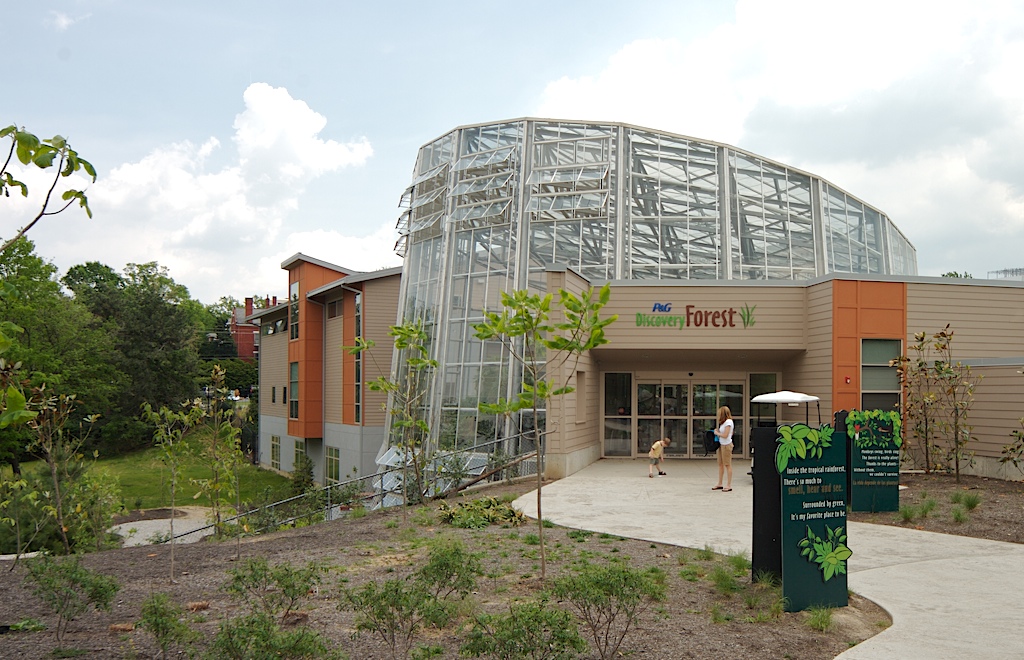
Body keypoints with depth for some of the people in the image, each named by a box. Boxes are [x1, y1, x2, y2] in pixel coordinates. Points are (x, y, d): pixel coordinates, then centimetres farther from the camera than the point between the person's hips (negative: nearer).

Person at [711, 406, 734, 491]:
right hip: (722, 445, 9)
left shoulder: (728, 422, -15)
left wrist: (717, 433, -6)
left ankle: (729, 485, 0)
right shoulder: (724, 422, 13)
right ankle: (720, 484, 19)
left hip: (726, 445, -9)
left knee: (727, 465, -4)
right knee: (720, 465, 12)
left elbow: (725, 435, -20)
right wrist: (717, 432, 7)